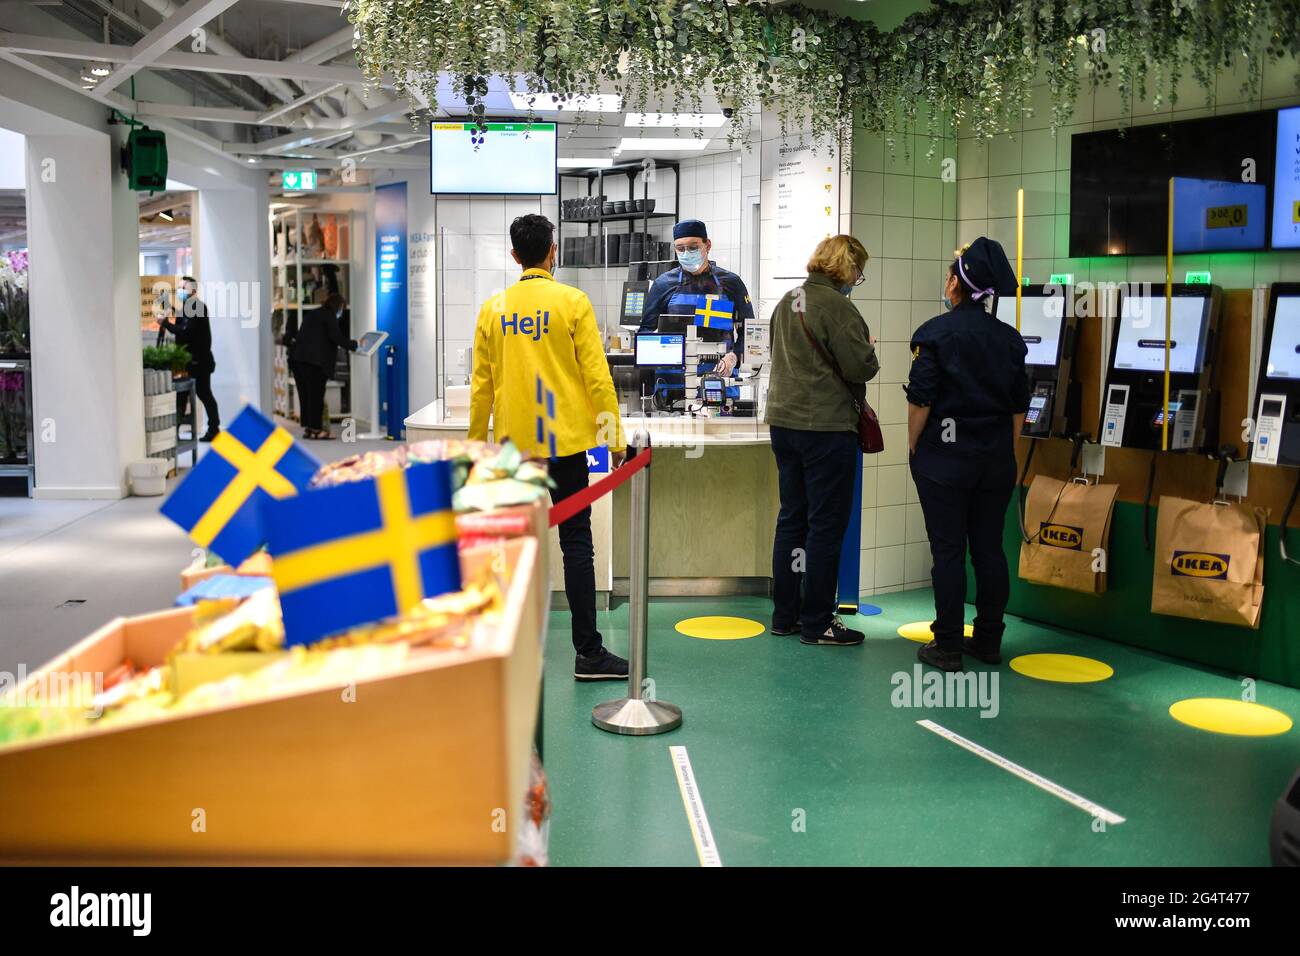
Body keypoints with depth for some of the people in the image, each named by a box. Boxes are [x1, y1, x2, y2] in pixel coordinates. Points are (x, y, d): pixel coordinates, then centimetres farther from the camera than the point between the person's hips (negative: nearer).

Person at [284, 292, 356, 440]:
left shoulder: (311, 314, 22)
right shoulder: (329, 317, -3)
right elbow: (336, 337, -10)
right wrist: (353, 345, 1)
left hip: (297, 359, 8)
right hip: (314, 361, -8)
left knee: (304, 394, 10)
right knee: (316, 394, -3)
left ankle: (307, 427, 12)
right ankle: (316, 428, -3)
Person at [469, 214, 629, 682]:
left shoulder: (493, 308, 3)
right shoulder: (572, 301, -5)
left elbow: (481, 384, 6)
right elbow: (596, 373, -8)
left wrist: (476, 443, 15)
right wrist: (613, 434, -1)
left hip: (513, 445, 3)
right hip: (565, 441, -3)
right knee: (575, 543, 1)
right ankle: (588, 651, 0)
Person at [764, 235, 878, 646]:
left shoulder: (787, 301, 11)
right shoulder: (836, 306, -15)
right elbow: (861, 367, -17)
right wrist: (869, 351, 4)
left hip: (783, 422, 8)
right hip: (826, 427, -8)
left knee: (792, 519, 14)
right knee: (827, 524, 0)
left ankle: (785, 614, 21)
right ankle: (817, 623, 5)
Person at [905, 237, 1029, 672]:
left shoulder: (934, 333, -9)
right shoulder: (1010, 338, 5)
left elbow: (920, 401, -12)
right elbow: (1020, 406, 9)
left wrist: (914, 448, 0)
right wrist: (1006, 451, 18)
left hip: (944, 456, -4)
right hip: (996, 457, 5)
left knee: (948, 550, 0)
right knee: (989, 548, 11)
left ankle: (948, 647, 5)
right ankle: (988, 640, 19)